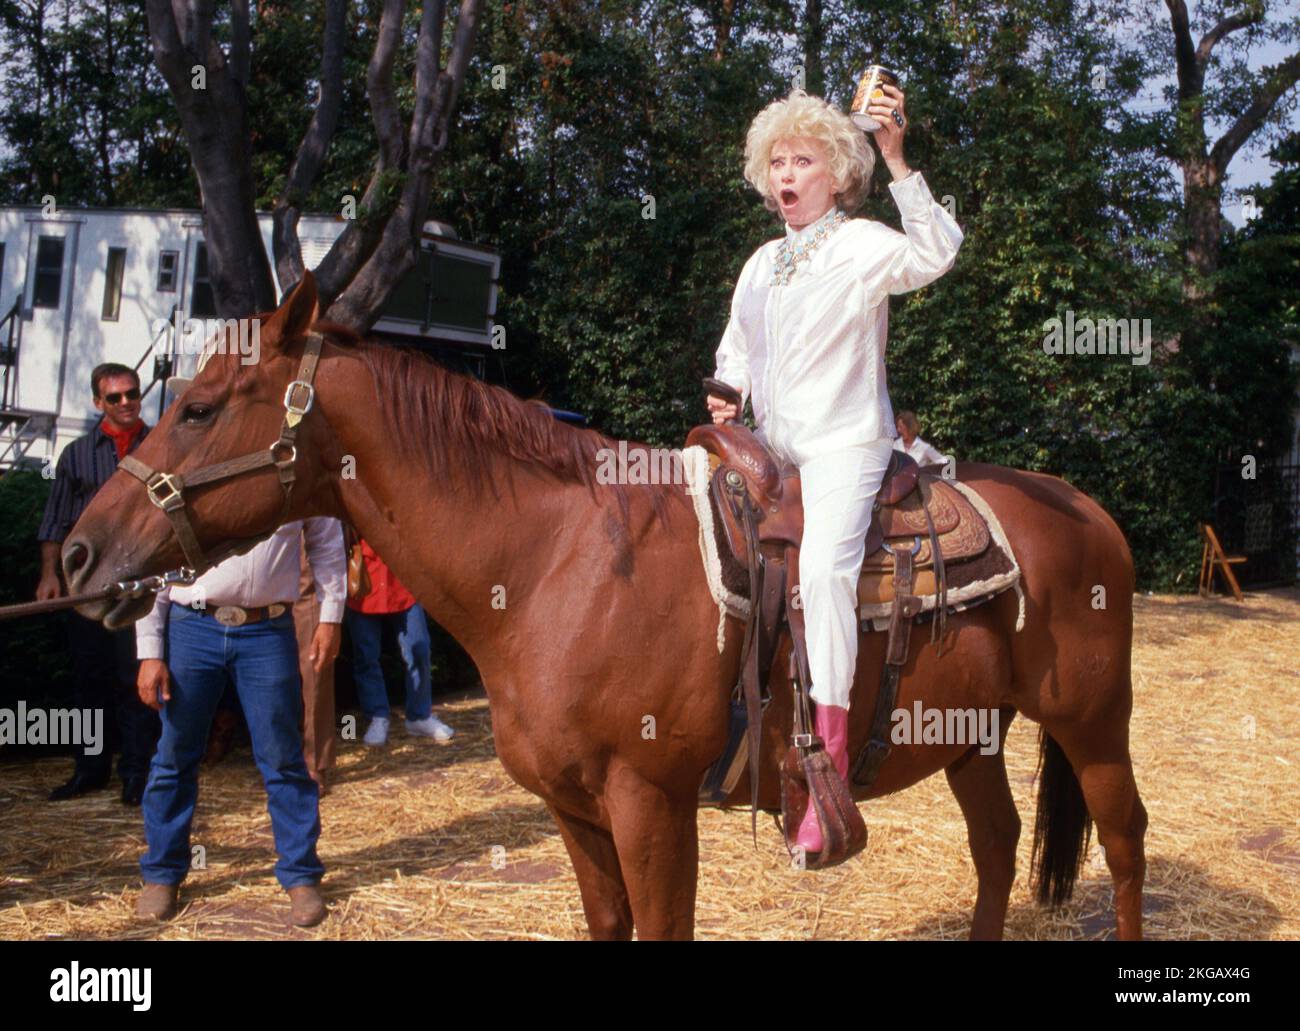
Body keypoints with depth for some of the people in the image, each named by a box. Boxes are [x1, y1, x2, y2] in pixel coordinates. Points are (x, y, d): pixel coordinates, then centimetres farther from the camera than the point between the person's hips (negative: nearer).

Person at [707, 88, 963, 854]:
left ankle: (830, 769, -30)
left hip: (845, 445, -8)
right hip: (770, 449, 8)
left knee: (823, 565, -30)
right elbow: (735, 351, 27)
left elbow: (936, 253, -23)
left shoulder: (864, 246, -2)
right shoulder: (761, 265, 18)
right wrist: (724, 394, 5)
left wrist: (897, 159, -29)